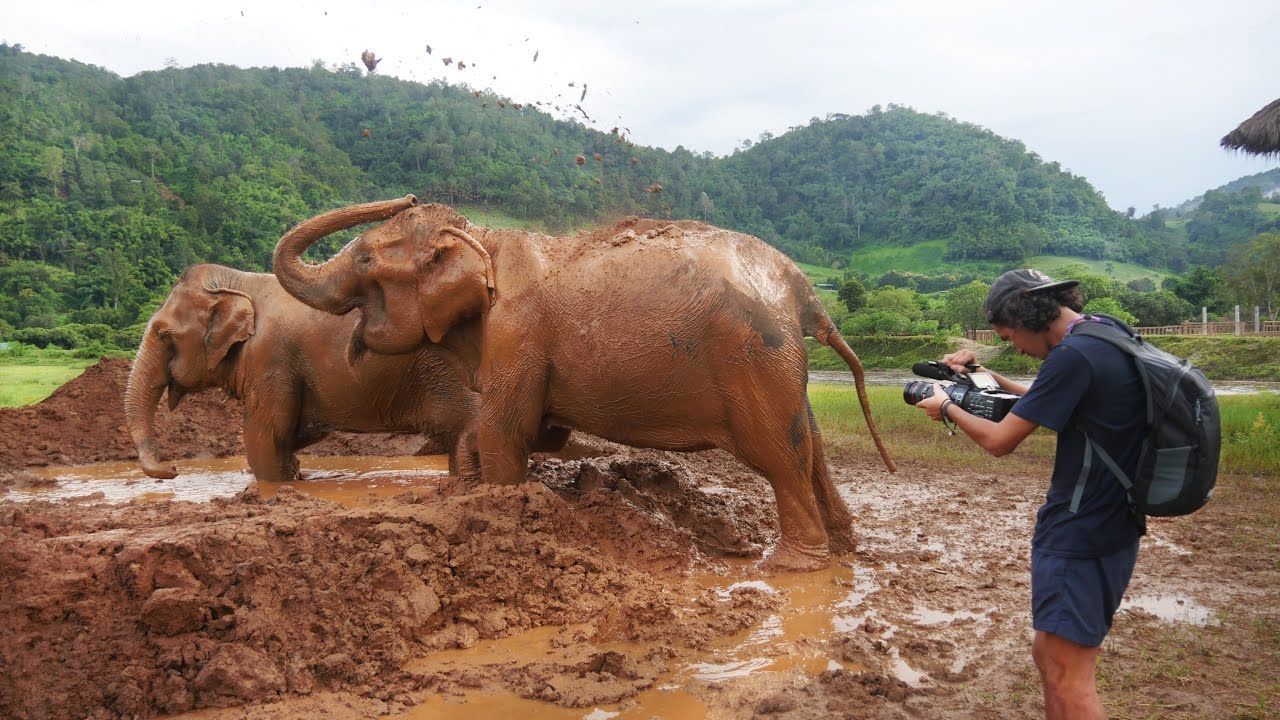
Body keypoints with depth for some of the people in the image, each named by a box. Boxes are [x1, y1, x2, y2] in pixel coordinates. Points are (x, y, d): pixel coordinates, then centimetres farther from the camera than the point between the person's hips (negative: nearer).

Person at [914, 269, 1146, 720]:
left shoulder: (1073, 356, -22)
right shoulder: (1107, 334, 8)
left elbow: (999, 441, -16)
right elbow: (1050, 403, 23)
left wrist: (947, 408, 1)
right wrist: (988, 377, 13)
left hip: (1082, 539, -10)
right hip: (1107, 526, 10)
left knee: (1068, 679, -3)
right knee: (1049, 655, 18)